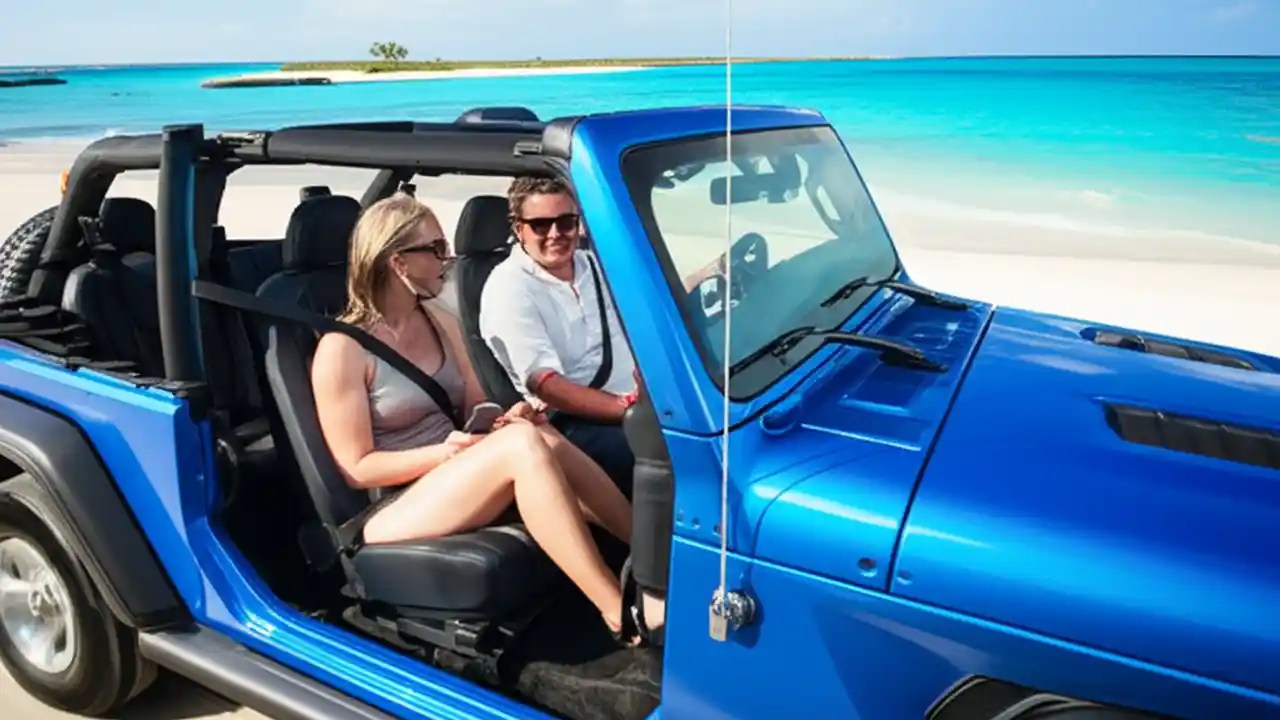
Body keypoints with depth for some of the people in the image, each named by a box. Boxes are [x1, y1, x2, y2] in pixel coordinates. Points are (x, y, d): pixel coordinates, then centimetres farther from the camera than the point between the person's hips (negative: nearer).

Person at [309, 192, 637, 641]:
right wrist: (442, 453, -22)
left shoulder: (441, 323, 10)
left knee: (538, 437, -26)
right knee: (522, 444, -32)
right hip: (392, 512, -6)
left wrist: (507, 417, -10)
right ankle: (622, 613, -32)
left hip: (457, 484, 7)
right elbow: (357, 469, -11)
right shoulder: (342, 349, -11)